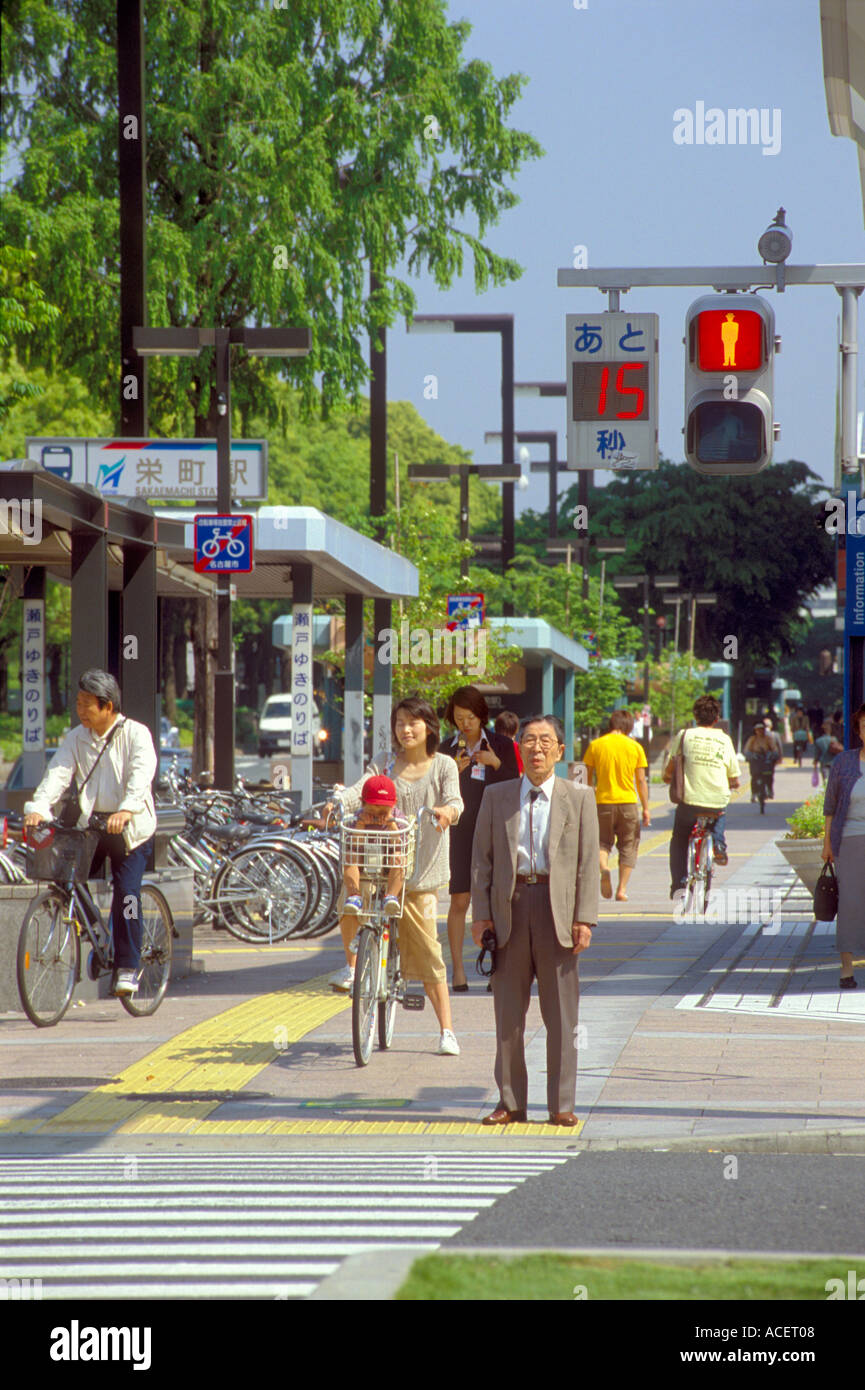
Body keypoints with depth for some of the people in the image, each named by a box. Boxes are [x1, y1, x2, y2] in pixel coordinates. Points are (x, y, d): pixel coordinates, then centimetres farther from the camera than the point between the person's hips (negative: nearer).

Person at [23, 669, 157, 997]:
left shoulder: (135, 734, -7)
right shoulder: (76, 739, 5)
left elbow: (141, 774, -23)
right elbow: (58, 774, -8)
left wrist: (126, 810, -41)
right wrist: (37, 808, -26)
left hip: (130, 828, -5)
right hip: (90, 823, 5)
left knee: (126, 892, -14)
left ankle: (127, 967, -6)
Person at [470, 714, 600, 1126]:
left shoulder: (579, 798, 5)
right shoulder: (496, 797, 9)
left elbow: (587, 863, 1)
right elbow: (481, 858, 8)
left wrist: (584, 918, -7)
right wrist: (480, 913, -1)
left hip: (558, 907, -1)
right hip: (509, 906, 1)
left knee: (561, 1014, 2)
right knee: (507, 1012, 5)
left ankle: (562, 1104, 8)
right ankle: (510, 1102, 13)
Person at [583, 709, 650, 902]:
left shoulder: (595, 745, 1)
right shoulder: (635, 747, -1)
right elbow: (641, 781, 0)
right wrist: (645, 809, 6)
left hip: (603, 801, 0)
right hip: (628, 801, 0)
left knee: (603, 842, 12)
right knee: (628, 847, 11)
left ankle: (604, 868, -20)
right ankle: (622, 889, 5)